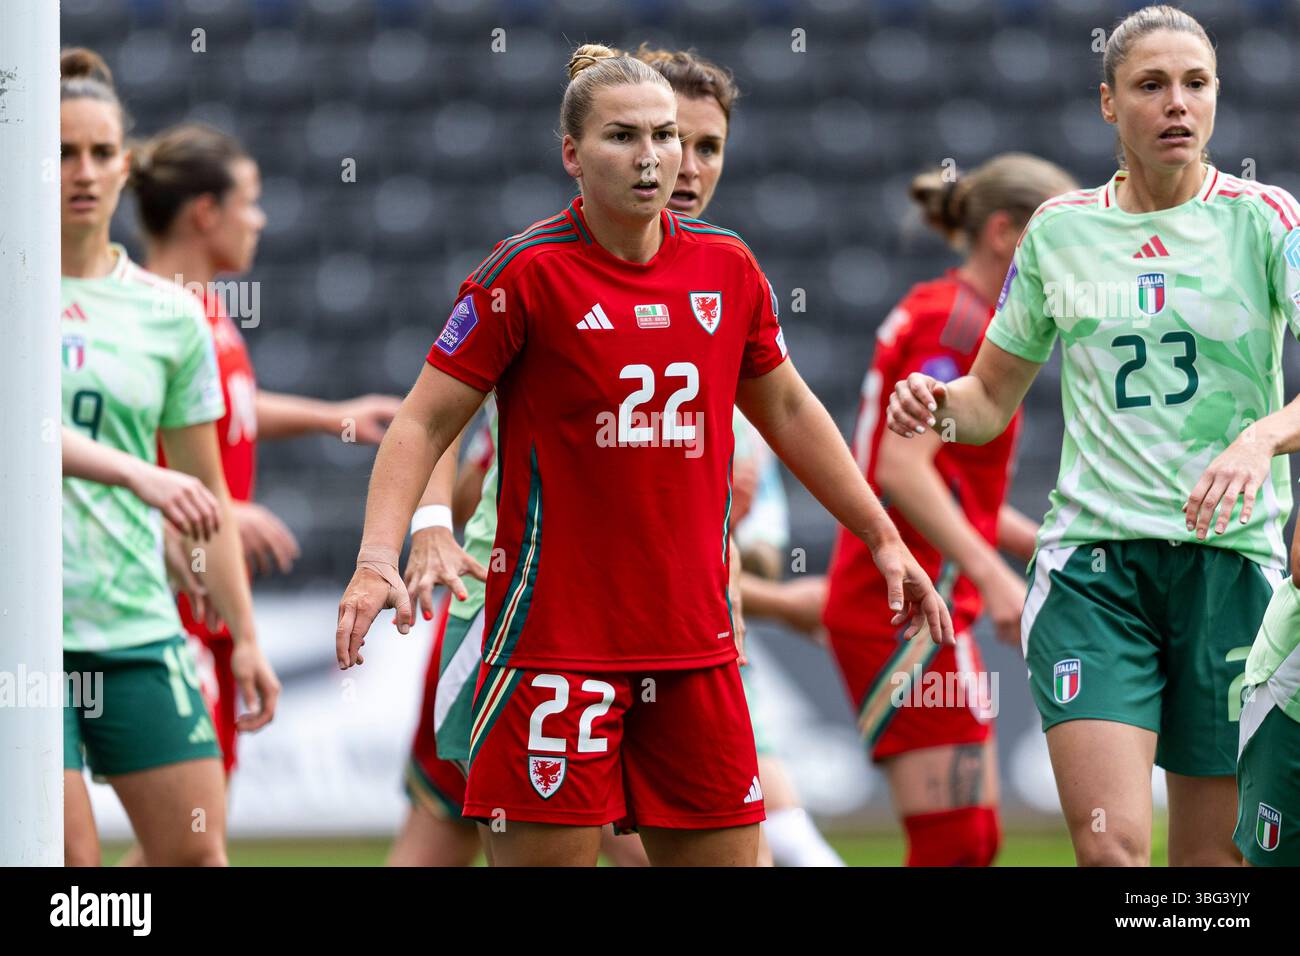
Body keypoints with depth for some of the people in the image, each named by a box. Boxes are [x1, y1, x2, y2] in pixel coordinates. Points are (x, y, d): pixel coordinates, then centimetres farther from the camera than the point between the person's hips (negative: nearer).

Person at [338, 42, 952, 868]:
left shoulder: (728, 268, 7)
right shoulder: (528, 273, -7)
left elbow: (788, 409, 22)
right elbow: (425, 423, -6)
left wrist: (884, 538, 23)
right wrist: (379, 559, -20)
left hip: (696, 643, 5)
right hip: (556, 638, -5)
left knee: (725, 851, 6)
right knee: (548, 851, -7)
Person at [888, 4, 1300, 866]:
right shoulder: (1059, 230, 8)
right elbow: (993, 400, 18)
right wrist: (940, 402, -5)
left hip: (1230, 558, -1)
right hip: (1092, 560, 1)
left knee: (1214, 853, 3)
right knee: (1109, 844, -15)